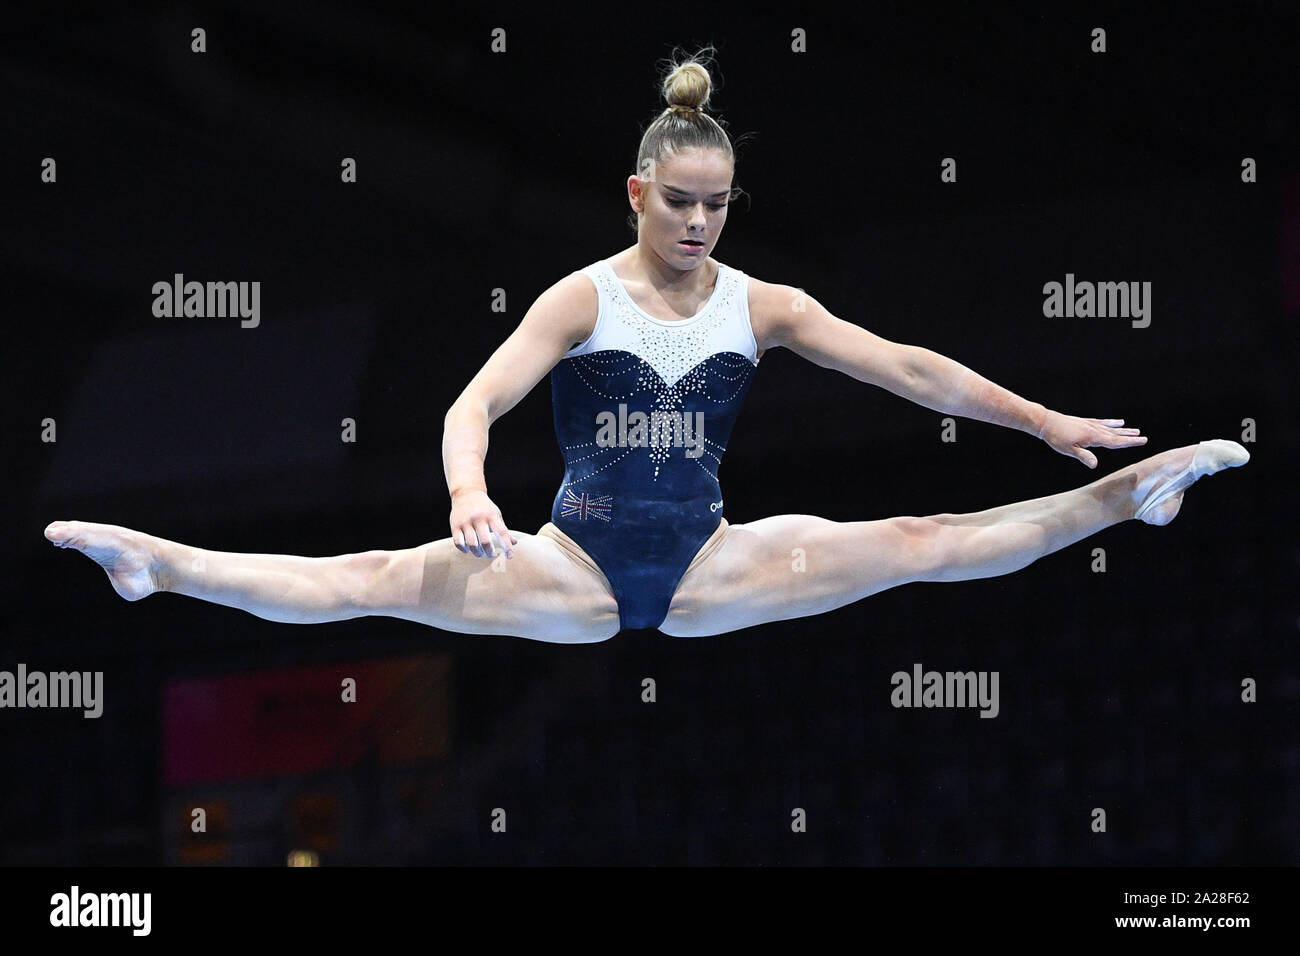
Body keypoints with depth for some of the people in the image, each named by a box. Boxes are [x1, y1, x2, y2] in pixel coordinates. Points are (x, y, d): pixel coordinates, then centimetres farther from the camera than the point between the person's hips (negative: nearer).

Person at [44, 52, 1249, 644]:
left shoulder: (761, 306, 2)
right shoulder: (582, 299, -6)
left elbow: (903, 366, 3)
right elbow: (475, 403, -17)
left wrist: (1045, 422, -2)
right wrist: (469, 498, -38)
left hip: (705, 567, 2)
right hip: (576, 568, -2)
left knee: (915, 544, -8)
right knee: (386, 580, -19)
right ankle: (158, 566, -25)